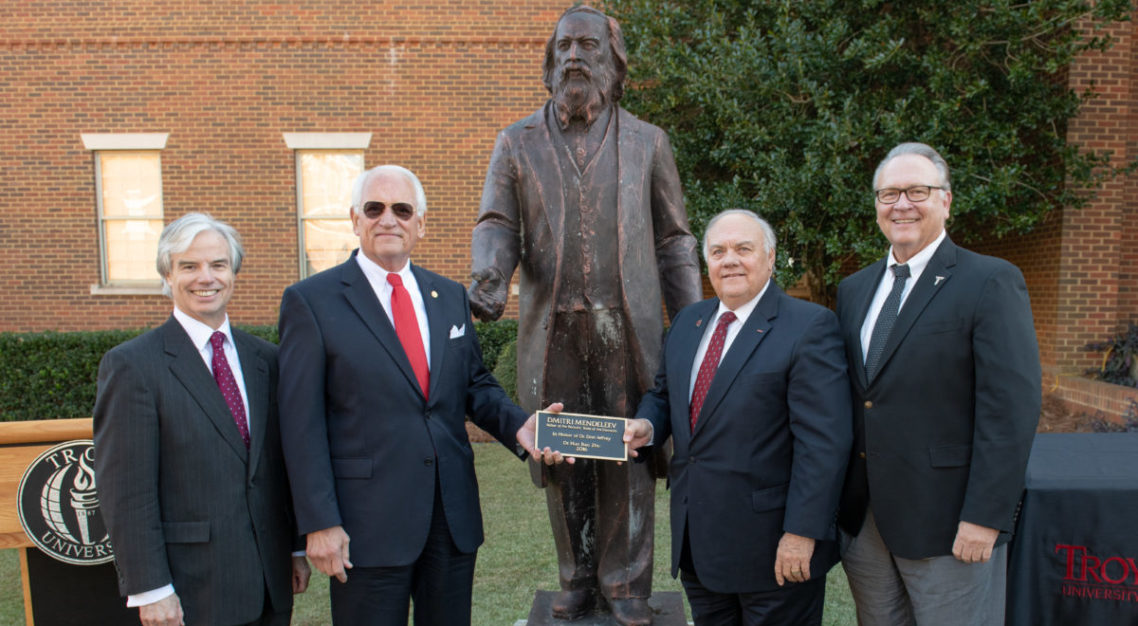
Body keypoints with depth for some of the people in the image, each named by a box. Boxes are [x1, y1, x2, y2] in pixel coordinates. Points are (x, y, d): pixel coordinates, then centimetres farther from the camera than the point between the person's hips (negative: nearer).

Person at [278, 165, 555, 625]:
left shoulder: (451, 296, 10)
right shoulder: (311, 301, -5)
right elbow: (301, 423, -8)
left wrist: (517, 426, -5)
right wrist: (319, 522, -12)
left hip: (454, 515, 5)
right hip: (367, 522, -4)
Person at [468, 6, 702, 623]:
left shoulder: (646, 142, 10)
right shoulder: (517, 142, 10)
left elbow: (672, 241, 10)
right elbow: (497, 224, 2)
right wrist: (488, 275, -21)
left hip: (627, 326, 0)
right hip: (551, 328, 1)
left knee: (628, 455, 3)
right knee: (560, 456, 7)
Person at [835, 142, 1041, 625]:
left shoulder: (990, 283, -8)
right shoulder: (853, 290, 11)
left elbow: (1011, 408, -14)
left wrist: (984, 517, -17)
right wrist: (837, 494, 8)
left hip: (947, 524, -5)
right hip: (862, 517, 6)